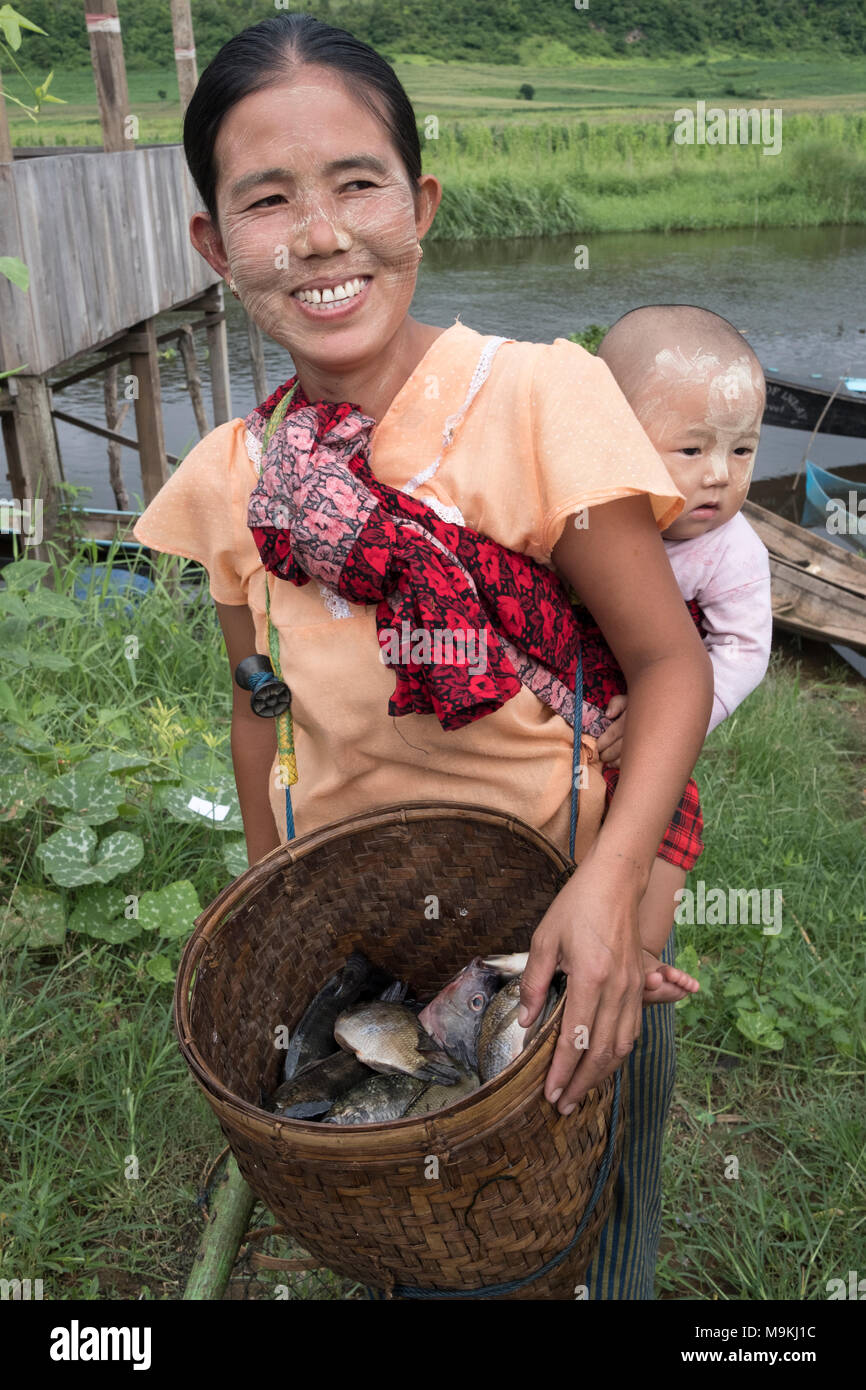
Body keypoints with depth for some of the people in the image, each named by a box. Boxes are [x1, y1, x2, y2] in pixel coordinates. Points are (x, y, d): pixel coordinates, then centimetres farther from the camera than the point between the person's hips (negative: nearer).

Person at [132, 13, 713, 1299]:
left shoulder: (541, 396, -19)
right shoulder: (225, 481, -6)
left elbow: (671, 662, -17)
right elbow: (263, 708, 6)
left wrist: (607, 879, -30)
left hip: (562, 919, -3)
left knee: (589, 1246, 21)